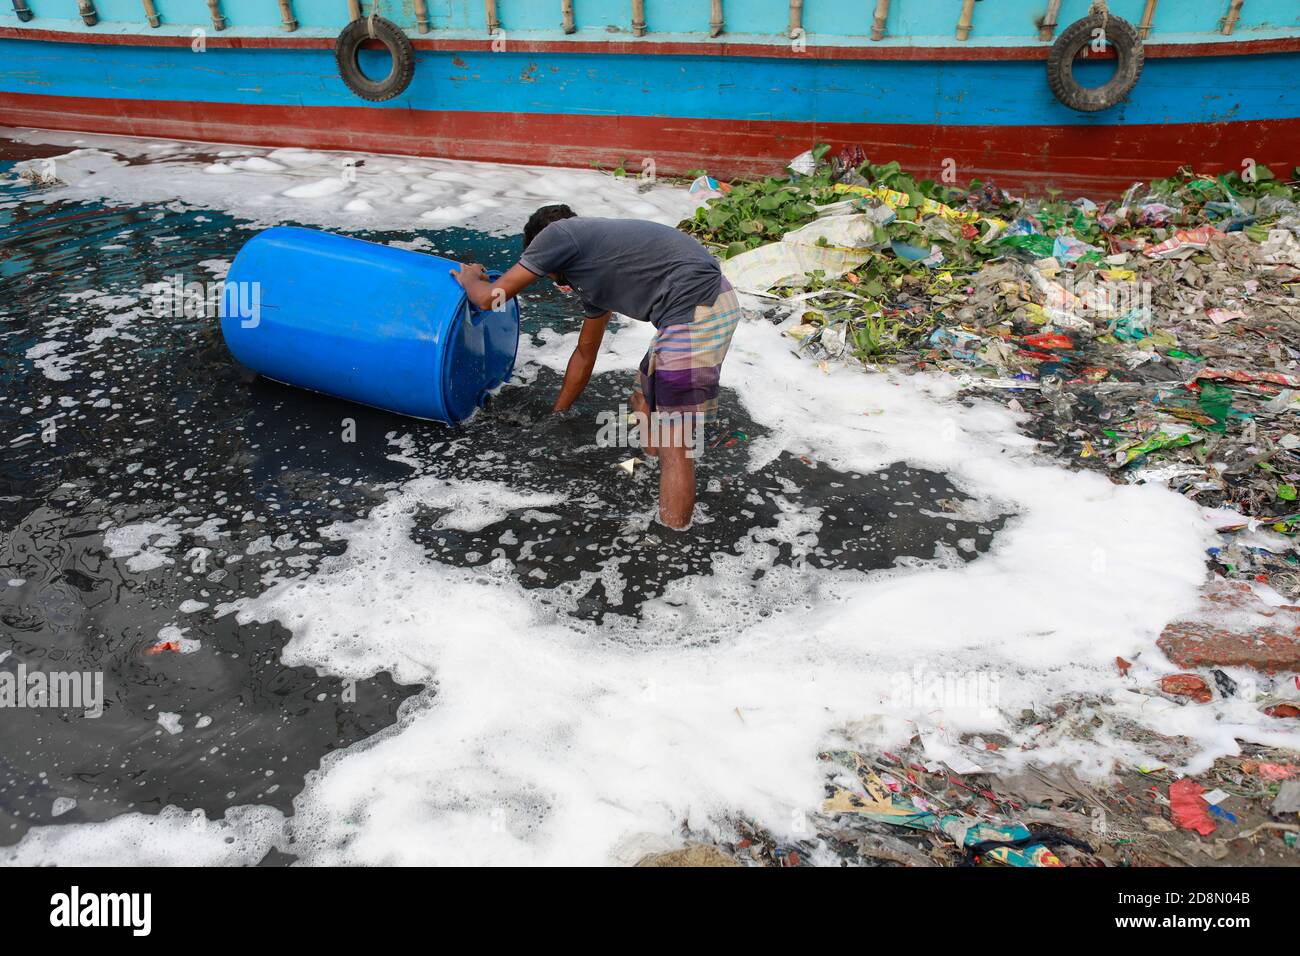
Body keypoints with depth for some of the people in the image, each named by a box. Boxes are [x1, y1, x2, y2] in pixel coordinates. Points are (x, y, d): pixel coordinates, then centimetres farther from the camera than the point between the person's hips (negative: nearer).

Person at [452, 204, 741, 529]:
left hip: (697, 312, -10)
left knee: (673, 445, -3)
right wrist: (555, 416, 46)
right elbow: (585, 354, 36)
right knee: (644, 405, 24)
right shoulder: (592, 274, 28)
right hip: (699, 306, 10)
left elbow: (490, 298, 5)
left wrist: (469, 278, 29)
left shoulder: (557, 232, 3)